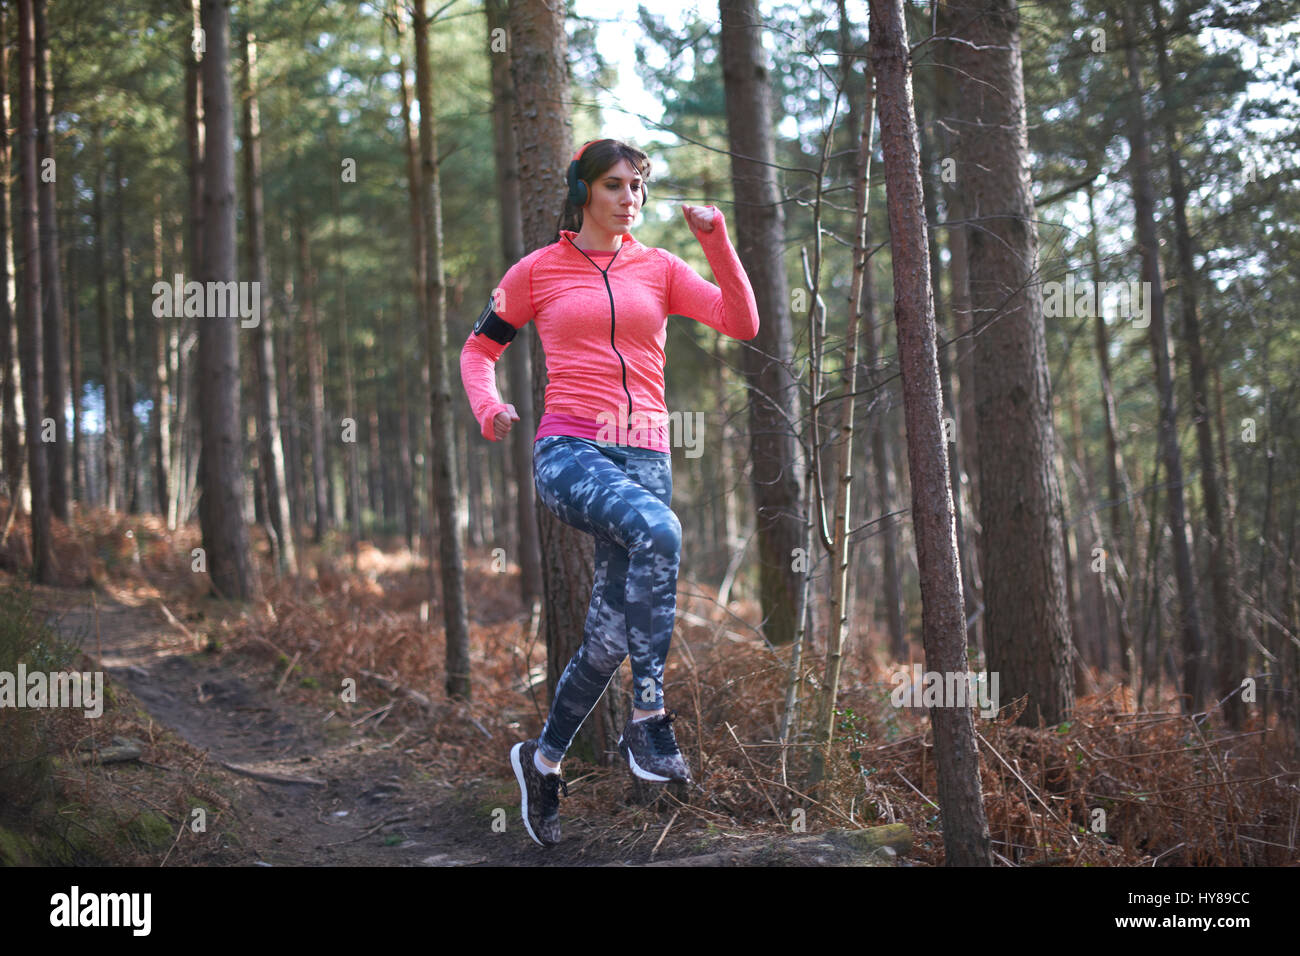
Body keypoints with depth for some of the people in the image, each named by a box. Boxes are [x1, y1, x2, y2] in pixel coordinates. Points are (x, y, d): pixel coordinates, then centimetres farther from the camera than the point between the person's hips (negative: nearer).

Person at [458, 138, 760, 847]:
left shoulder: (659, 269, 13)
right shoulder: (538, 270, 9)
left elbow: (742, 323, 1)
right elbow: (480, 347, 18)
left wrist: (716, 242, -8)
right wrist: (487, 408, -1)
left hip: (644, 457, 3)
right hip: (569, 451, -3)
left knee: (611, 635, 3)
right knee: (659, 531, -35)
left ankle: (542, 758, 26)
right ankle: (647, 717, -29)